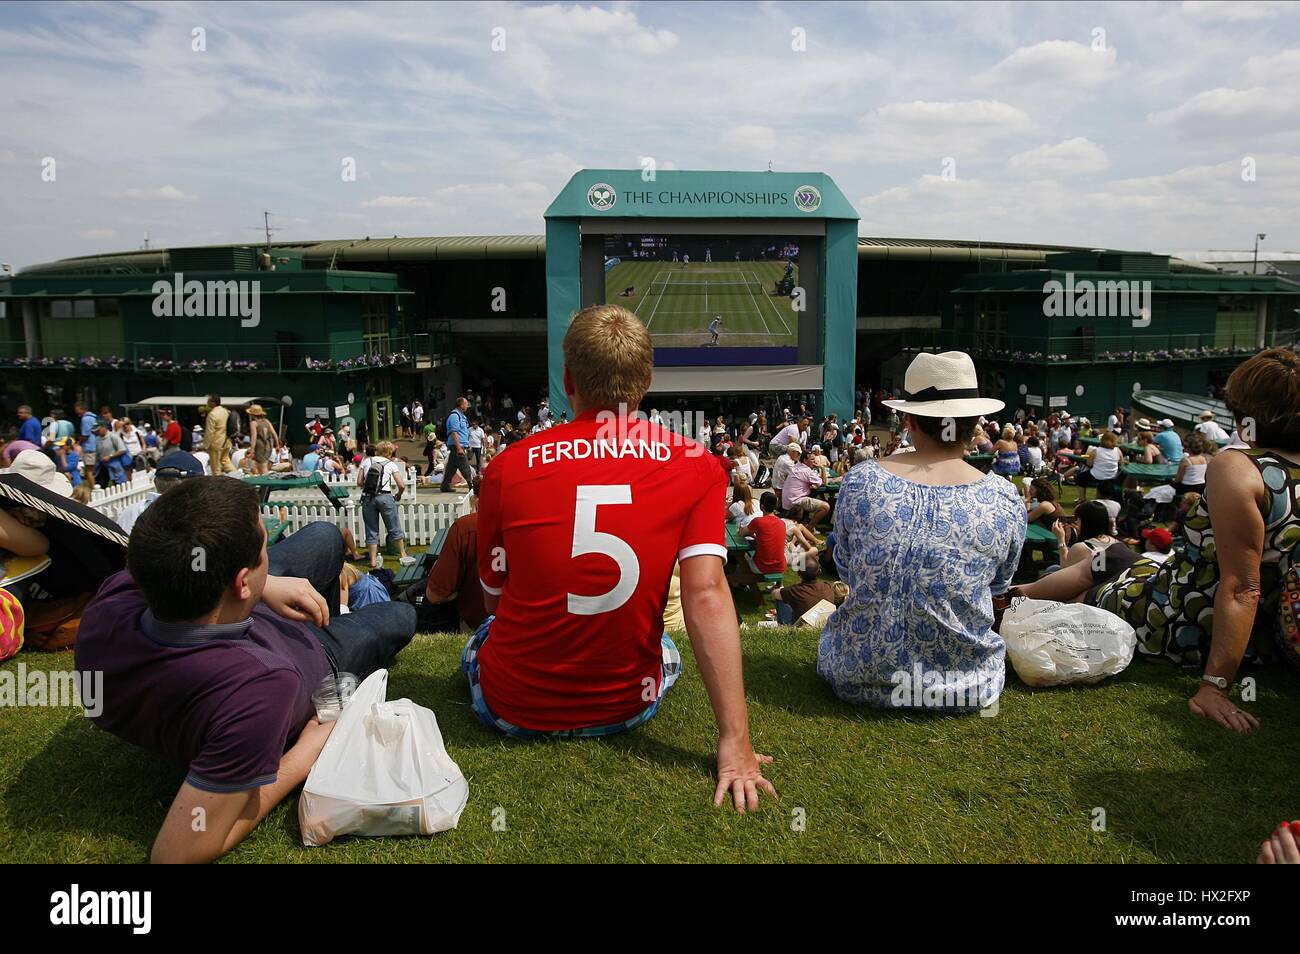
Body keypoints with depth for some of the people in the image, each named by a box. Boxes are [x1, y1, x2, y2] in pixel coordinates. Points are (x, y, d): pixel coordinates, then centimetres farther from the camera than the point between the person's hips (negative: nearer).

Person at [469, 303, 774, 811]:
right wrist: (736, 744, -19)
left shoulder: (507, 467, -11)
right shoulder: (695, 468, -12)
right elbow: (706, 596, -21)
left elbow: (494, 602, 0)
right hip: (625, 707, -1)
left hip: (514, 707, 2)